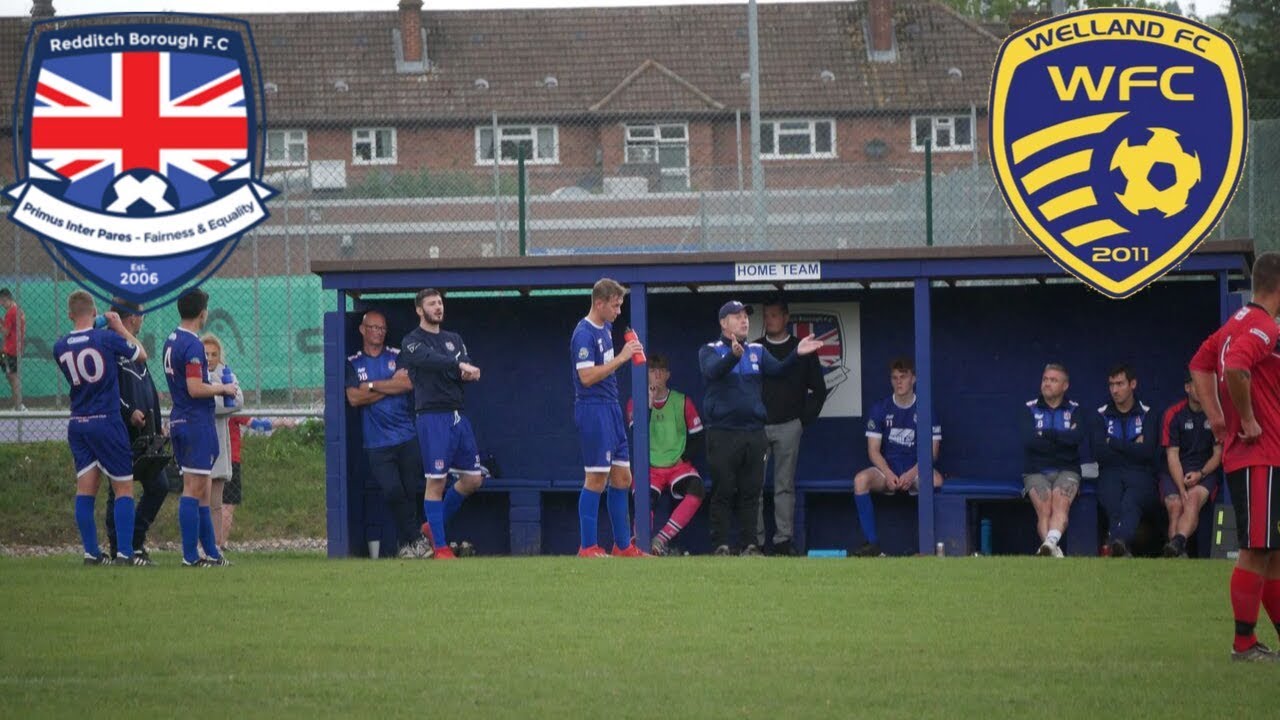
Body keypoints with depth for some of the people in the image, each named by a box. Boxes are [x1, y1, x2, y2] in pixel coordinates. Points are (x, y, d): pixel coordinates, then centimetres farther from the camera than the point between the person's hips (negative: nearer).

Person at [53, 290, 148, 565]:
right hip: (107, 422, -4)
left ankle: (91, 552, 3)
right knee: (124, 488, 1)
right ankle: (125, 552, -6)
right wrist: (119, 327, 14)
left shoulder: (60, 347, 0)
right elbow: (142, 355, 4)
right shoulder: (106, 338, -11)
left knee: (85, 488, 6)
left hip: (77, 426, 4)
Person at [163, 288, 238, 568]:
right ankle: (191, 555, -6)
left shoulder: (171, 341, 13)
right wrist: (223, 389, -7)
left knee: (201, 491, 13)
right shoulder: (193, 345, -16)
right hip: (196, 422, -10)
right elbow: (195, 388, -21)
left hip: (179, 420, 10)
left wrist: (213, 386, 22)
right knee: (194, 489, -7)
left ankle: (211, 552, 18)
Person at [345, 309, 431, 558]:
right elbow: (354, 398, -5)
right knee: (392, 491, -15)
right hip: (377, 444, -1)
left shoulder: (398, 357, 11)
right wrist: (392, 385, -4)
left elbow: (410, 383, -8)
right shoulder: (353, 363, 9)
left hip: (408, 438, 1)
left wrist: (371, 386, -7)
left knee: (411, 491, -1)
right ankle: (417, 539, -4)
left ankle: (407, 542, 13)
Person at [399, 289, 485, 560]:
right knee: (436, 481, -7)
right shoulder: (412, 342, -1)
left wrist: (468, 374, -17)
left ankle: (435, 525, 23)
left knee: (473, 478, 7)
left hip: (458, 416, 7)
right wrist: (459, 366, -37)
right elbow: (431, 360, -22)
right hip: (432, 417, -7)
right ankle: (440, 546, -3)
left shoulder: (454, 339, 19)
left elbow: (468, 373, 7)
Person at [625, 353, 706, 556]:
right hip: (649, 467, -1)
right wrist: (648, 405, -12)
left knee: (697, 490, -31)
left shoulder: (682, 402, 10)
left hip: (678, 465, 1)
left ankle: (661, 539, -32)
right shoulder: (636, 402, 8)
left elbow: (698, 438, 12)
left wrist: (684, 458, -3)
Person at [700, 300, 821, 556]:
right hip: (723, 434, -4)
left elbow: (777, 369, -2)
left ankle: (749, 545, 6)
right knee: (723, 491, -3)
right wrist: (734, 355, -40)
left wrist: (796, 353, -22)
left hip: (754, 432, 4)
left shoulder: (757, 351, 16)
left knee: (751, 492, 4)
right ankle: (721, 545, 0)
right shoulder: (710, 351, 2)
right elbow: (712, 371, -20)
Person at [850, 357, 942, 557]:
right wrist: (888, 474, -16)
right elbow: (874, 450, 2)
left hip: (916, 471, -2)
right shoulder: (880, 409, 5)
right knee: (860, 479, -31)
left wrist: (911, 474, -17)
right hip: (887, 469, 2)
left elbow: (932, 451, -2)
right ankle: (873, 543, -28)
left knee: (935, 480, -37)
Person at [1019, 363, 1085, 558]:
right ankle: (1054, 550, -41)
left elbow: (1077, 437, -7)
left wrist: (1045, 434, -5)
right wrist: (1060, 439, -4)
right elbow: (1028, 440, -7)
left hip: (1066, 471, -1)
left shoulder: (1074, 410, 14)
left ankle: (1050, 542, -53)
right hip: (1036, 472, 1)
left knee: (1060, 502, -30)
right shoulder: (1029, 410, 12)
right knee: (1044, 507, -27)